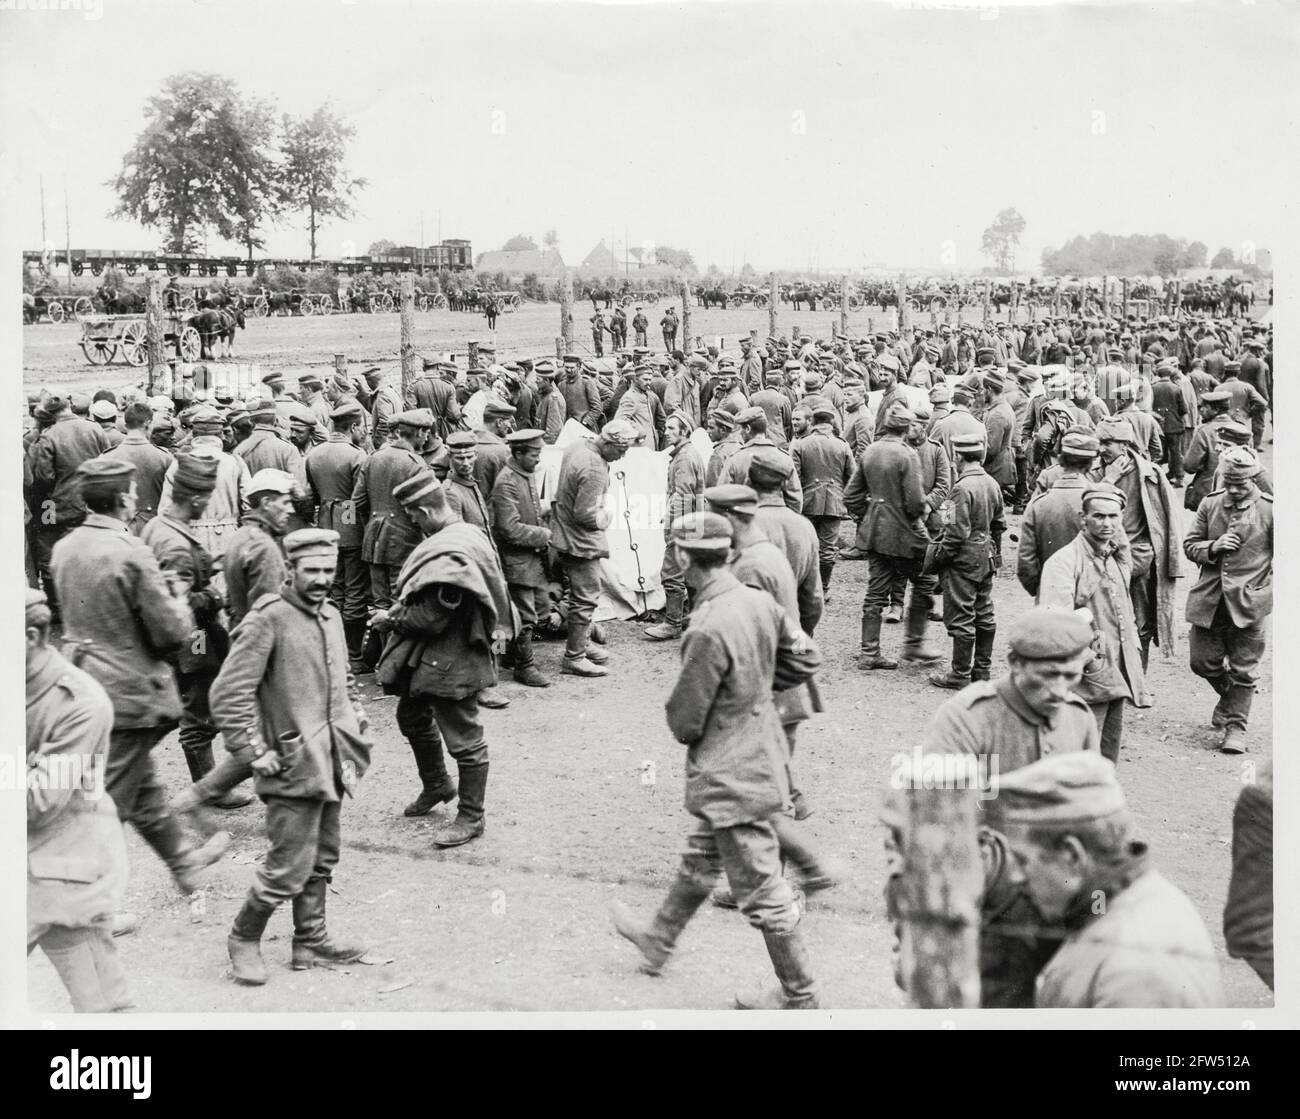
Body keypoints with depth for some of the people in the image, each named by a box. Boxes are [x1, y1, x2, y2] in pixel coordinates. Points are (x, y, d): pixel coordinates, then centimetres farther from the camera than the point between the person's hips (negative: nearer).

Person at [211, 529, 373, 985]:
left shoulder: (331, 615, 10)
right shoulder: (268, 619, -15)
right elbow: (227, 694, -18)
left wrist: (355, 714, 14)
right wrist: (255, 751, -17)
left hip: (330, 765, 8)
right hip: (292, 766, -8)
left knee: (322, 860, 17)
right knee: (289, 868, -5)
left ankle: (311, 940, 30)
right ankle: (244, 939, 15)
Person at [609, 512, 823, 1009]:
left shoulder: (709, 631, -29)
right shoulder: (759, 601, -6)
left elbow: (685, 722, -21)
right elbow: (806, 658, 9)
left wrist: (678, 716, 2)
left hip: (731, 777, -9)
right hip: (760, 757, 9)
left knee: (761, 891, 6)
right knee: (700, 860, 27)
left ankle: (799, 996, 20)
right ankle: (658, 940, 47)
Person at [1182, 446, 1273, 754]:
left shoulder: (1271, 510, -6)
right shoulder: (1210, 505, 3)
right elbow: (1189, 545, 9)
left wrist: (1270, 587, -8)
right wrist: (1213, 548, -11)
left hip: (1248, 602, -3)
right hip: (1209, 600, 3)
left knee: (1243, 669, 2)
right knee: (1203, 662, 9)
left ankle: (1236, 726, 14)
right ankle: (1229, 696, 38)